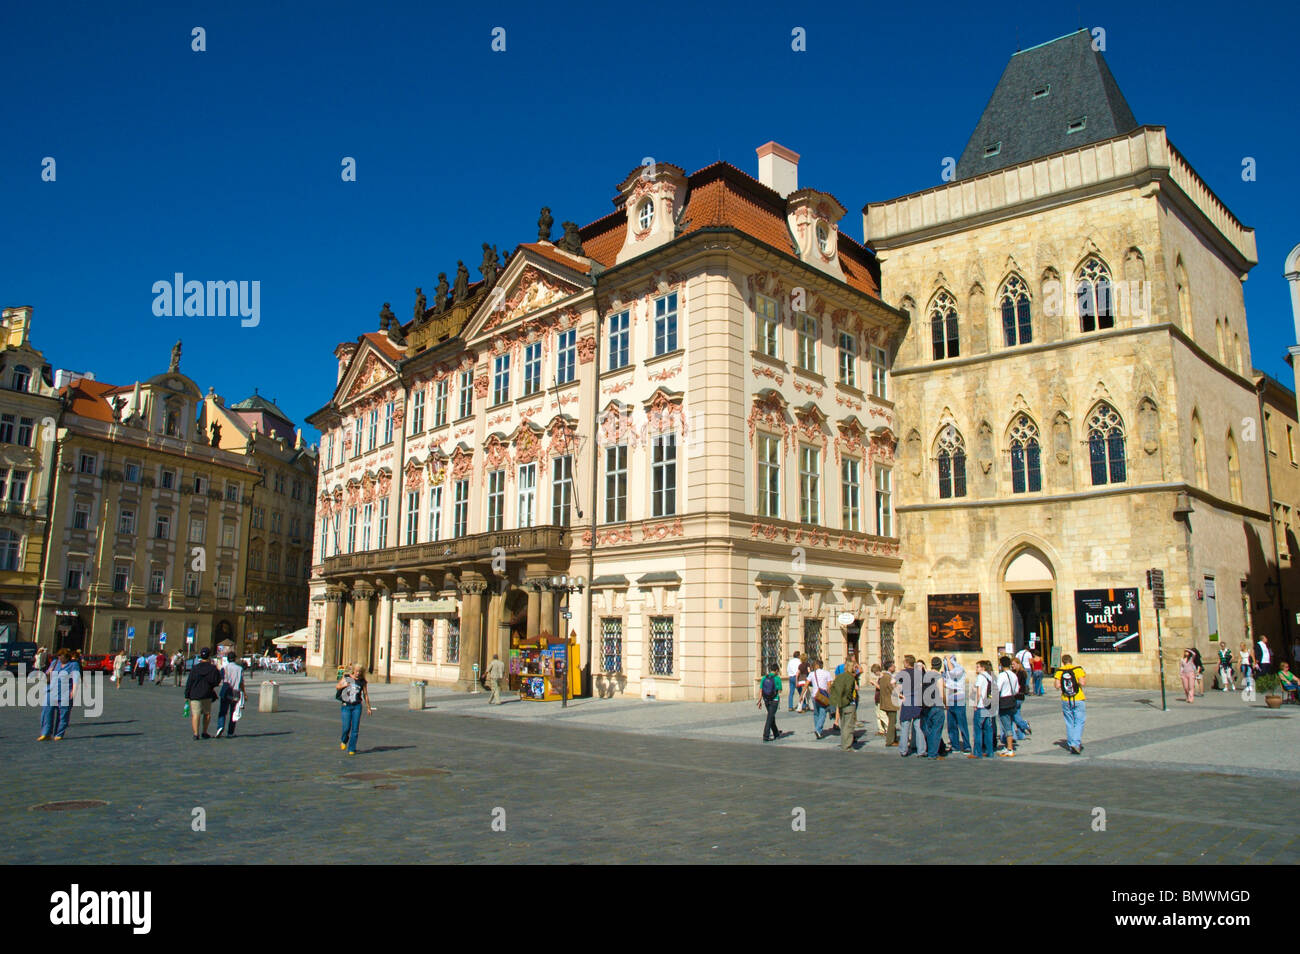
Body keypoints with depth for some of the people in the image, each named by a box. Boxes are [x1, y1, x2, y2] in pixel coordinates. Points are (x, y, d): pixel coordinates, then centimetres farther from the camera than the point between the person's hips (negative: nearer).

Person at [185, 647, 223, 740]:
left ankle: (196, 733, -10)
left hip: (195, 695, -1)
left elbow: (189, 683, -1)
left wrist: (187, 695, 5)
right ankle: (204, 733, 20)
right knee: (207, 713, 16)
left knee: (195, 714, -1)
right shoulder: (213, 669, -6)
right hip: (207, 695, 1)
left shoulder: (194, 668, -3)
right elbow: (217, 681, -1)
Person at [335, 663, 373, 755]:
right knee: (346, 727, -4)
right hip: (346, 705, -1)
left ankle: (351, 749, 6)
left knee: (355, 729, -4)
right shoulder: (346, 677, 2)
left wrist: (368, 708, 14)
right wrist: (344, 685, -8)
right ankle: (343, 741, 29)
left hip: (357, 706, 1)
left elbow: (365, 695, 11)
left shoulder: (362, 681, 4)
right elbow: (337, 686, 14)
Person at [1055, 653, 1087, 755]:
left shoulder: (1059, 671, 0)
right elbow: (1082, 683, -15)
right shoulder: (1078, 669, -6)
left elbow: (1057, 686, -7)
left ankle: (1070, 744, 16)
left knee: (1069, 723, 12)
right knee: (1079, 722, 2)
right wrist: (1085, 678, 5)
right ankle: (1076, 743, -12)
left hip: (1065, 701, 2)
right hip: (1078, 700, -2)